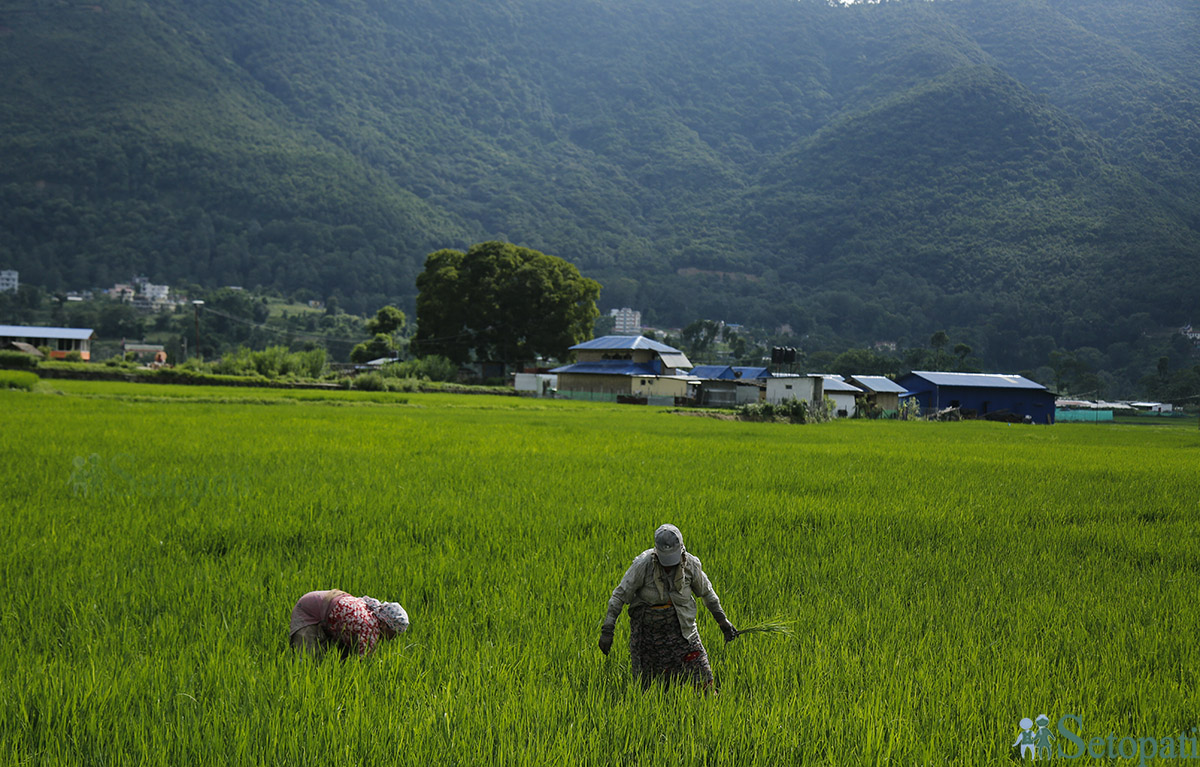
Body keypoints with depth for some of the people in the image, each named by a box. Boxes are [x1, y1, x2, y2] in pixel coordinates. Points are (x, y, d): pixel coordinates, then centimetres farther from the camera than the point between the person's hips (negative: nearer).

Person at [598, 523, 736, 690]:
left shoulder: (690, 564, -11)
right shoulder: (643, 564, -20)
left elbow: (706, 592, 7)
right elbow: (620, 595, -15)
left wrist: (723, 621, 13)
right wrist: (607, 630, -19)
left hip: (680, 626, 2)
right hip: (648, 629, -2)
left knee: (702, 677, -4)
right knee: (645, 683, 7)